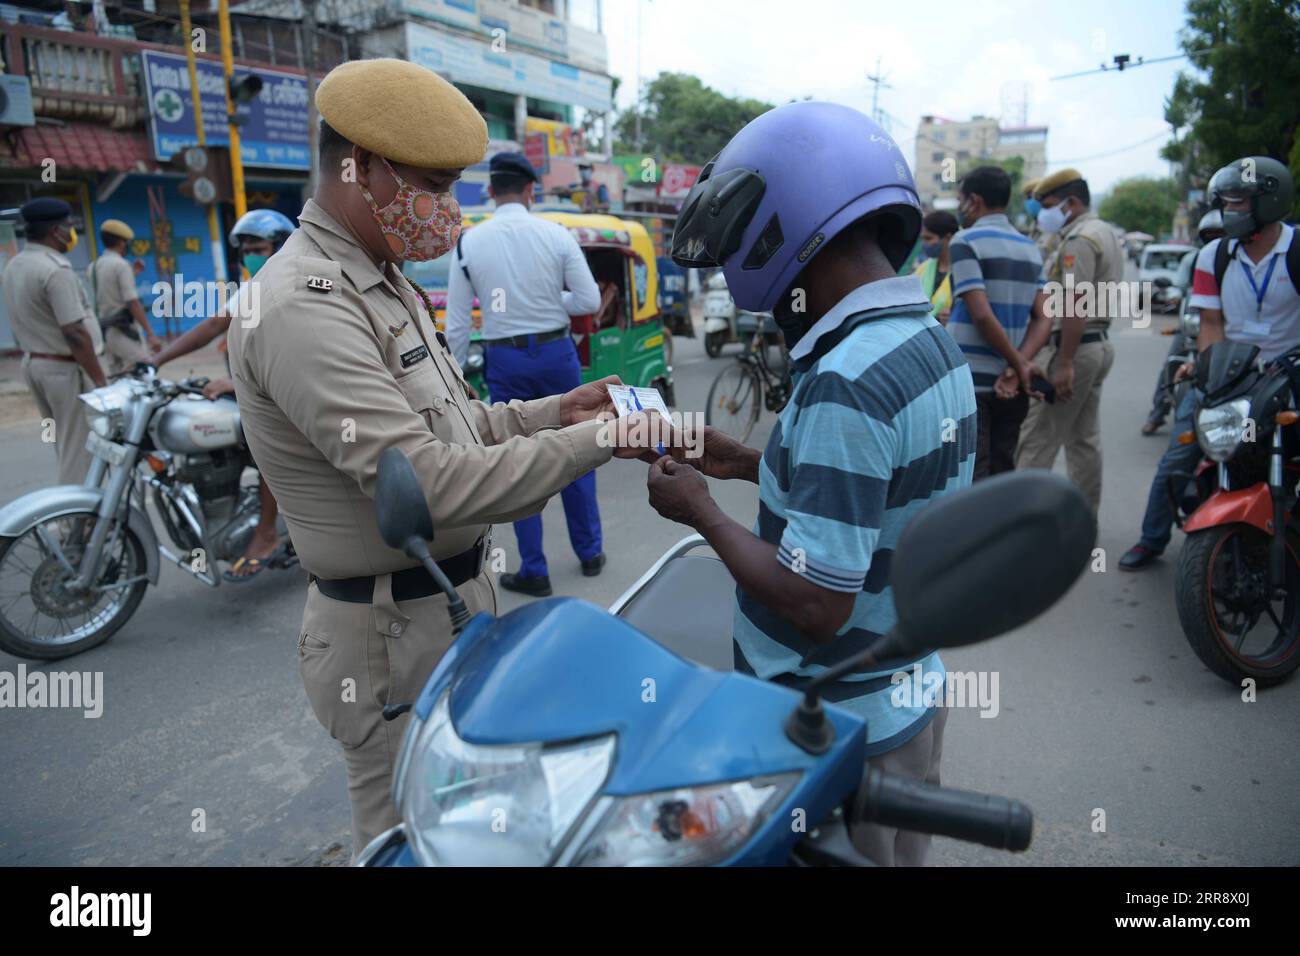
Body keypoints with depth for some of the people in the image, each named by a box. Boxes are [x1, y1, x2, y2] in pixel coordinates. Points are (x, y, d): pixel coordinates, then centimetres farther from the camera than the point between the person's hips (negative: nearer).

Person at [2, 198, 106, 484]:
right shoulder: (56, 270, -19)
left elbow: (24, 322, 17)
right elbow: (74, 334, -24)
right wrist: (100, 380, -21)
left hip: (32, 363, 9)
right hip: (64, 368, -9)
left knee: (64, 445, 17)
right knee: (79, 449, -4)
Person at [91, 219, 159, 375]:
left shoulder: (94, 266, 12)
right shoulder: (121, 264, -11)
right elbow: (133, 303, -18)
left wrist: (132, 273, 27)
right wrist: (150, 334, -21)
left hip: (105, 331, 8)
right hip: (124, 330, -8)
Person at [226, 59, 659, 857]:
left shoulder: (385, 283, 11)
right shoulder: (306, 308, -23)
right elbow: (429, 484, -29)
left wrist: (553, 413, 0)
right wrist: (591, 444, -24)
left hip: (455, 599, 9)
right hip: (394, 632, -9)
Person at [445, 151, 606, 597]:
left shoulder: (469, 242, -3)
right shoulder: (556, 234, -5)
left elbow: (457, 321, -1)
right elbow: (589, 300, -3)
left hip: (505, 360, 0)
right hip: (556, 352, 1)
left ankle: (534, 572, 15)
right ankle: (590, 552, 26)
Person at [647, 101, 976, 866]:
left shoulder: (844, 385, -29)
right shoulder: (936, 342, 1)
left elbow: (815, 602, -28)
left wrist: (702, 512, -15)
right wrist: (753, 466, 6)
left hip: (835, 729, -8)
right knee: (898, 852, 26)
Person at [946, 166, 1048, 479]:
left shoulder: (966, 241, -6)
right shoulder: (1030, 248, 14)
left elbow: (981, 314, -16)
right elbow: (1042, 318, 5)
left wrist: (1020, 363, -8)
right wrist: (1017, 368, -3)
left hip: (969, 381, -6)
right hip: (1011, 384, 6)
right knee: (1001, 475, 14)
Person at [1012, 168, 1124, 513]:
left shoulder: (1079, 240, -14)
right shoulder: (1105, 233, 18)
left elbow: (1074, 305, -21)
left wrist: (1064, 364, -23)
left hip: (1075, 346, -10)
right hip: (1099, 343, 10)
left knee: (1037, 440, -9)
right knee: (1085, 440, 13)